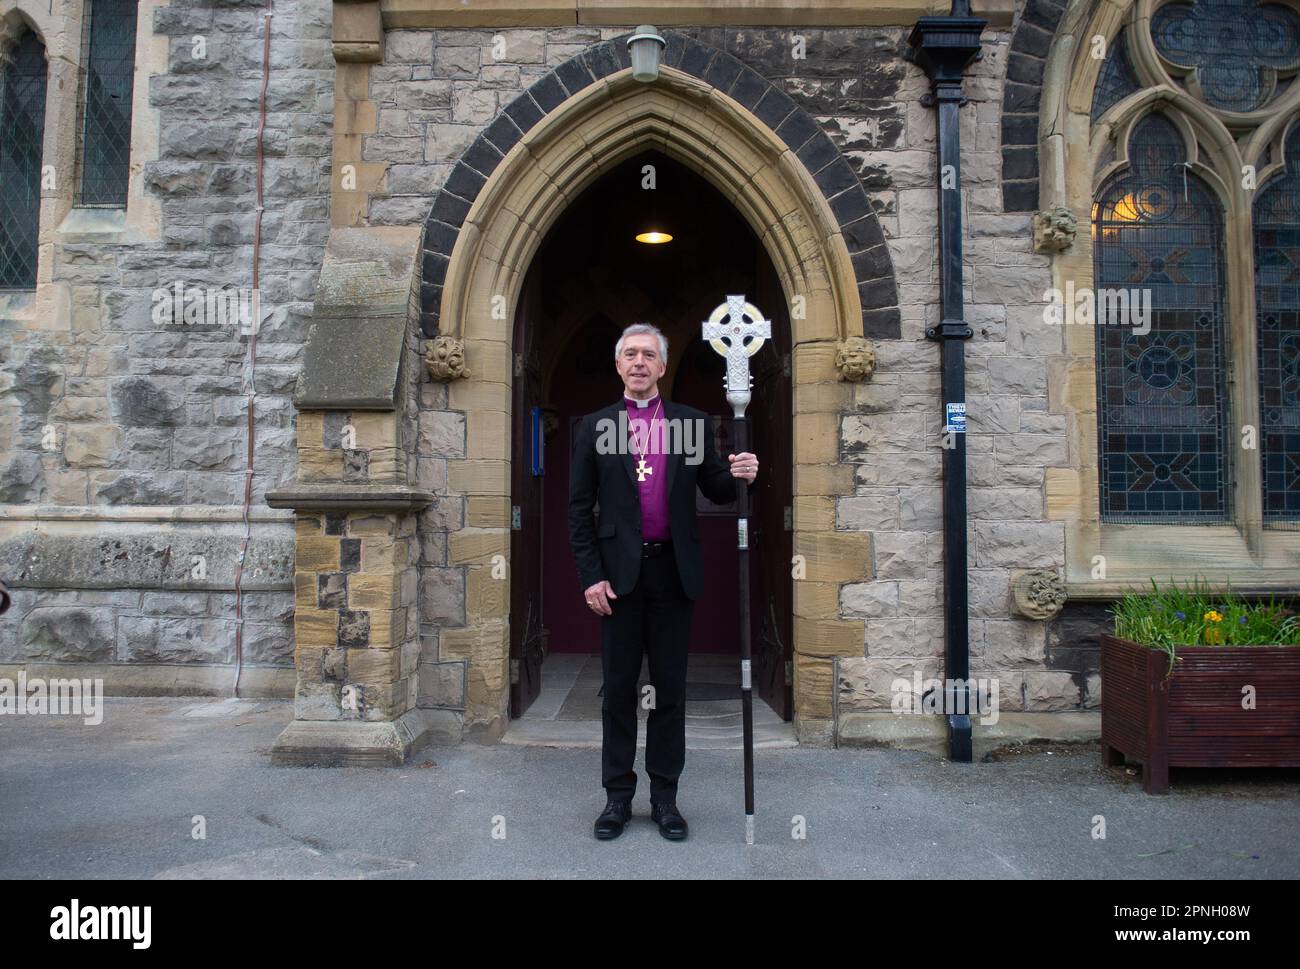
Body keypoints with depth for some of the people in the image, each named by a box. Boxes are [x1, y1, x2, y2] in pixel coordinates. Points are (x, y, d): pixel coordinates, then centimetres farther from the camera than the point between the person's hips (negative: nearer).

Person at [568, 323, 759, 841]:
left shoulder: (694, 422, 7)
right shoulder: (595, 427, 5)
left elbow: (716, 491, 8)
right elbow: (579, 508, 2)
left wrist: (739, 476, -15)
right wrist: (591, 576, -6)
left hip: (674, 571, 1)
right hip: (619, 573, 0)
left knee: (670, 689, 9)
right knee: (618, 689, 8)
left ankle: (665, 797, 22)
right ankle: (618, 796, 21)